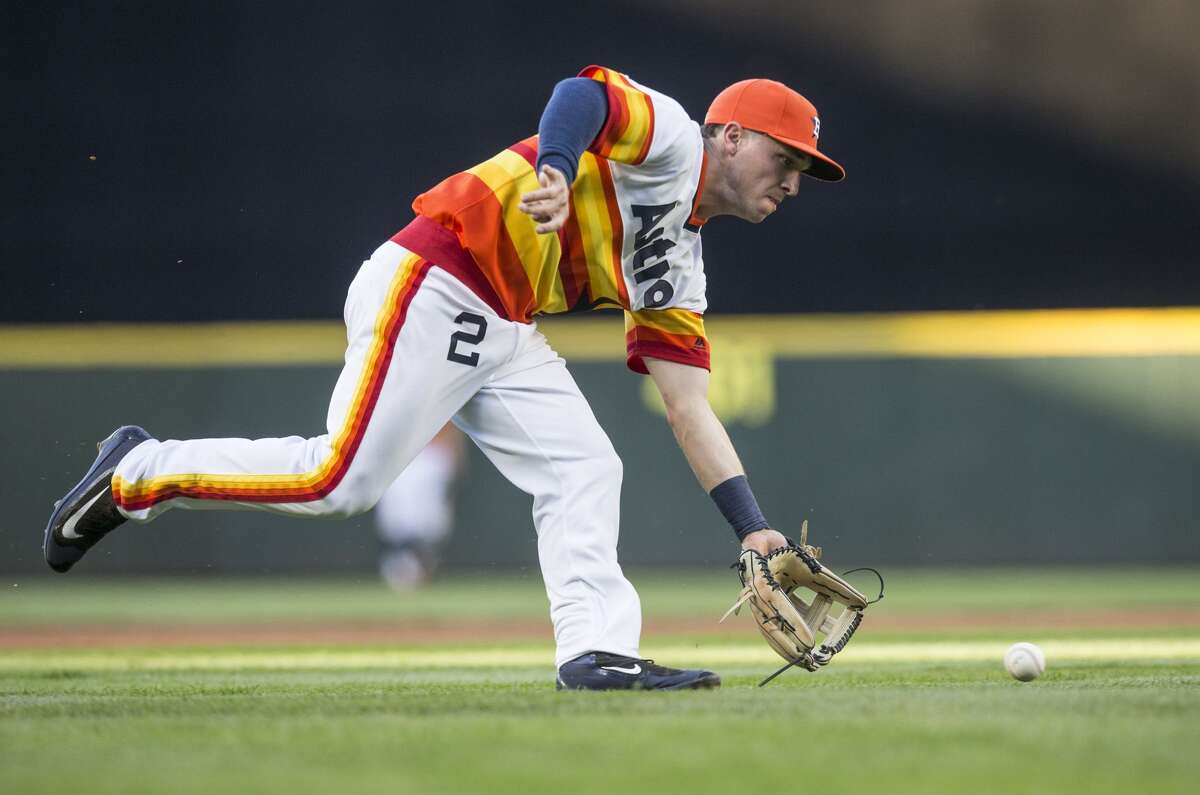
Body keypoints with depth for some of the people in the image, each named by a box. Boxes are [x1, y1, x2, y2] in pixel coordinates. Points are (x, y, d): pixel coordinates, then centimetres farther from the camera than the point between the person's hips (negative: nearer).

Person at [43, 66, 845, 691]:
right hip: (430, 289, -10)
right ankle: (138, 474, 0)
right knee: (342, 480, -15)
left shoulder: (676, 262, 20)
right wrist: (554, 173, -43)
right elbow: (583, 93, -23)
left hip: (503, 336, 10)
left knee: (584, 472, -3)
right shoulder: (670, 135, -2)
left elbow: (689, 409, 18)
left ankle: (596, 650, -11)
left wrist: (754, 529, 12)